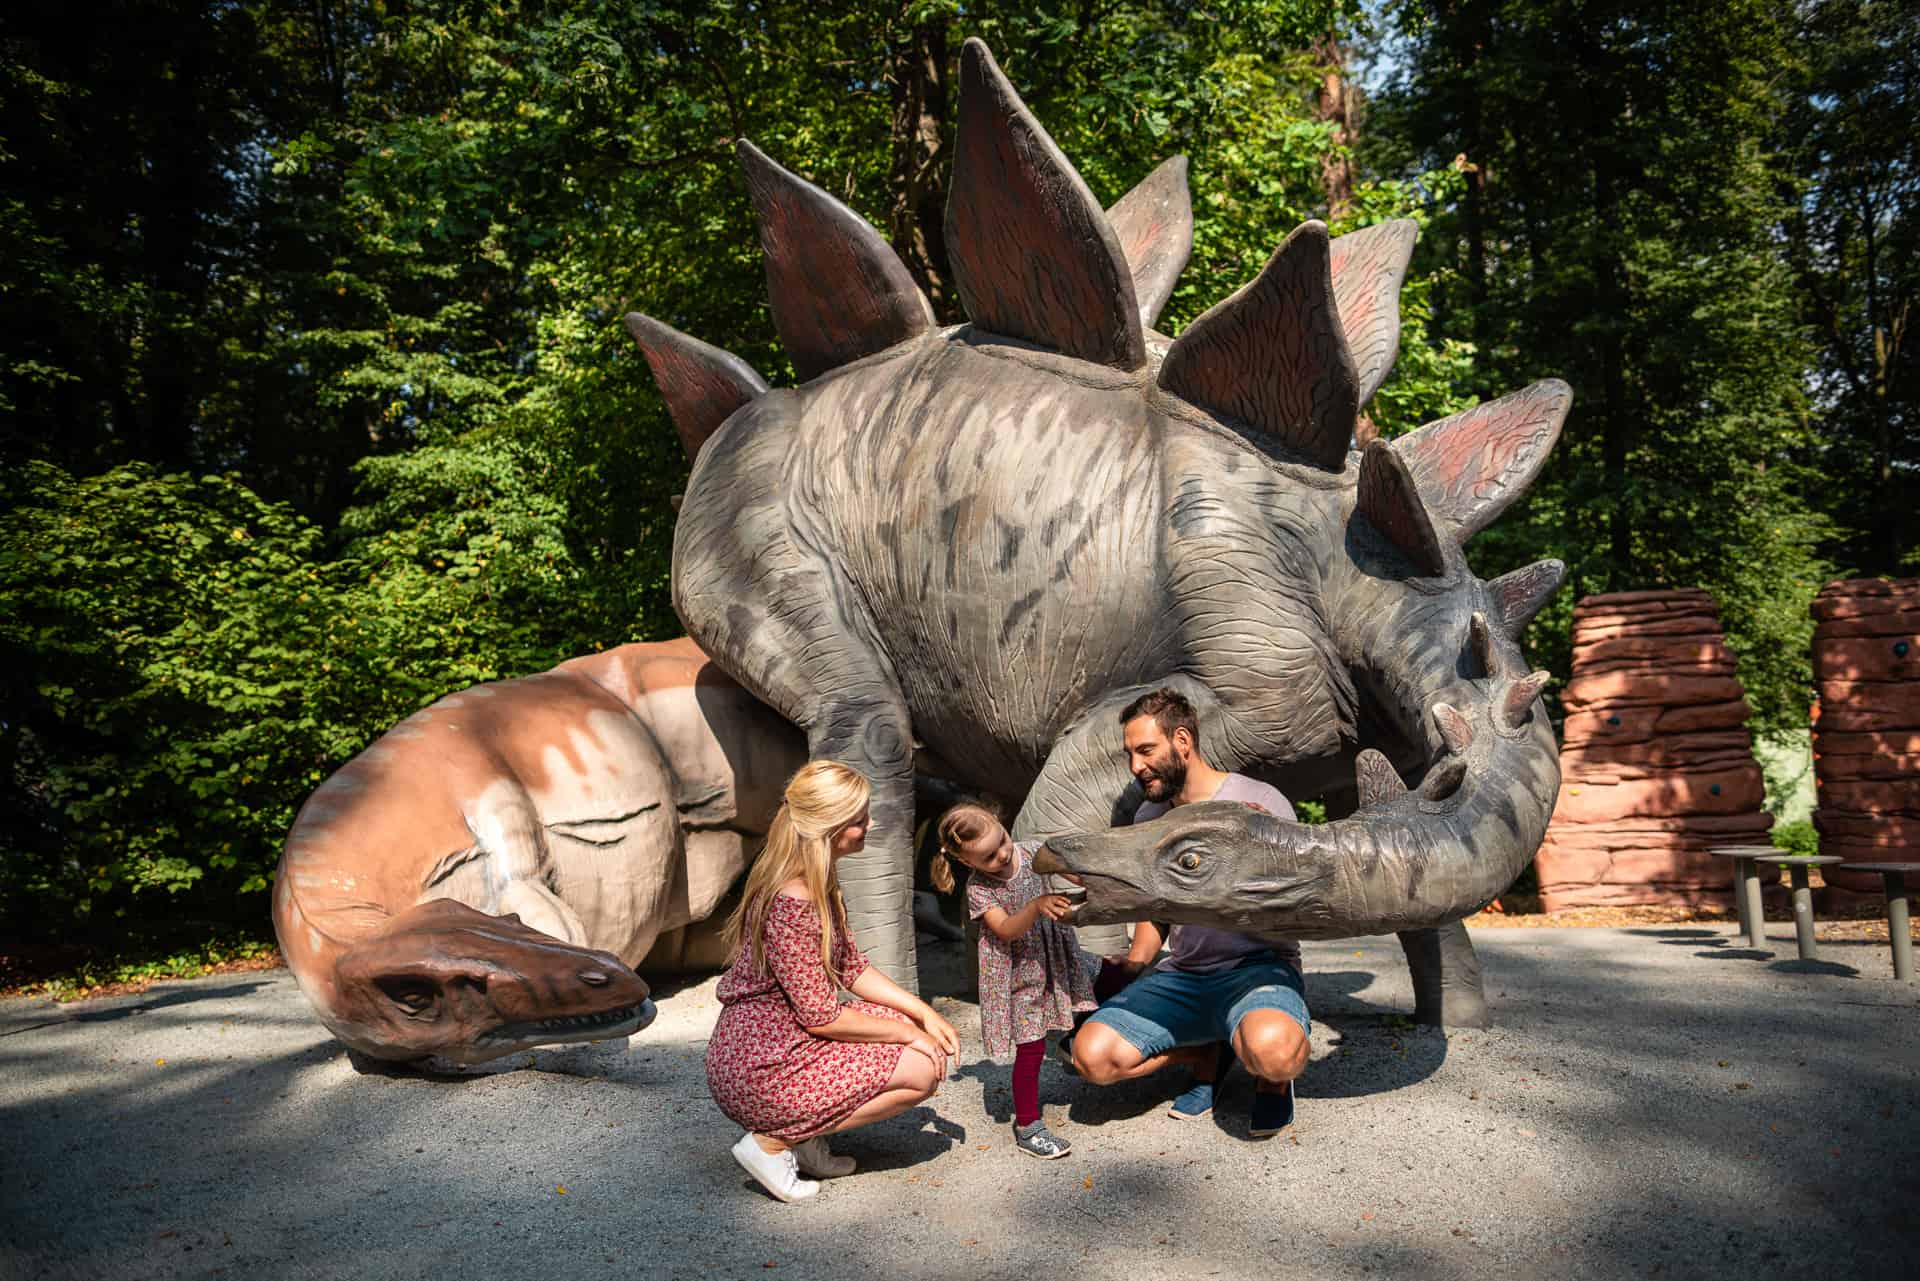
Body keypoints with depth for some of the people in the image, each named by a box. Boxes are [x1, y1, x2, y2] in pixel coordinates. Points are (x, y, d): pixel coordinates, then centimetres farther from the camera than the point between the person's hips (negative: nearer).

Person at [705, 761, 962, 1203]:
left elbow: (852, 969, 11)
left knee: (909, 1024, 10)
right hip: (759, 1070, -10)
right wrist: (907, 1034, -12)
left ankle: (807, 1137, 11)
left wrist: (923, 1014, 2)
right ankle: (773, 1141, -4)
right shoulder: (790, 904, -27)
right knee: (922, 1070, -8)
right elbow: (821, 1017, -23)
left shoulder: (820, 883, 5)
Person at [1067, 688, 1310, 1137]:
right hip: (1181, 975, 5)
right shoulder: (1148, 817, 10)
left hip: (1258, 966, -5)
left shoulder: (1258, 803, -9)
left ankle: (1273, 1077, 1)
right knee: (1091, 1056, -17)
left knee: (1271, 1050, -40)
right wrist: (1132, 967, 9)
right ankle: (1208, 1051, 9)